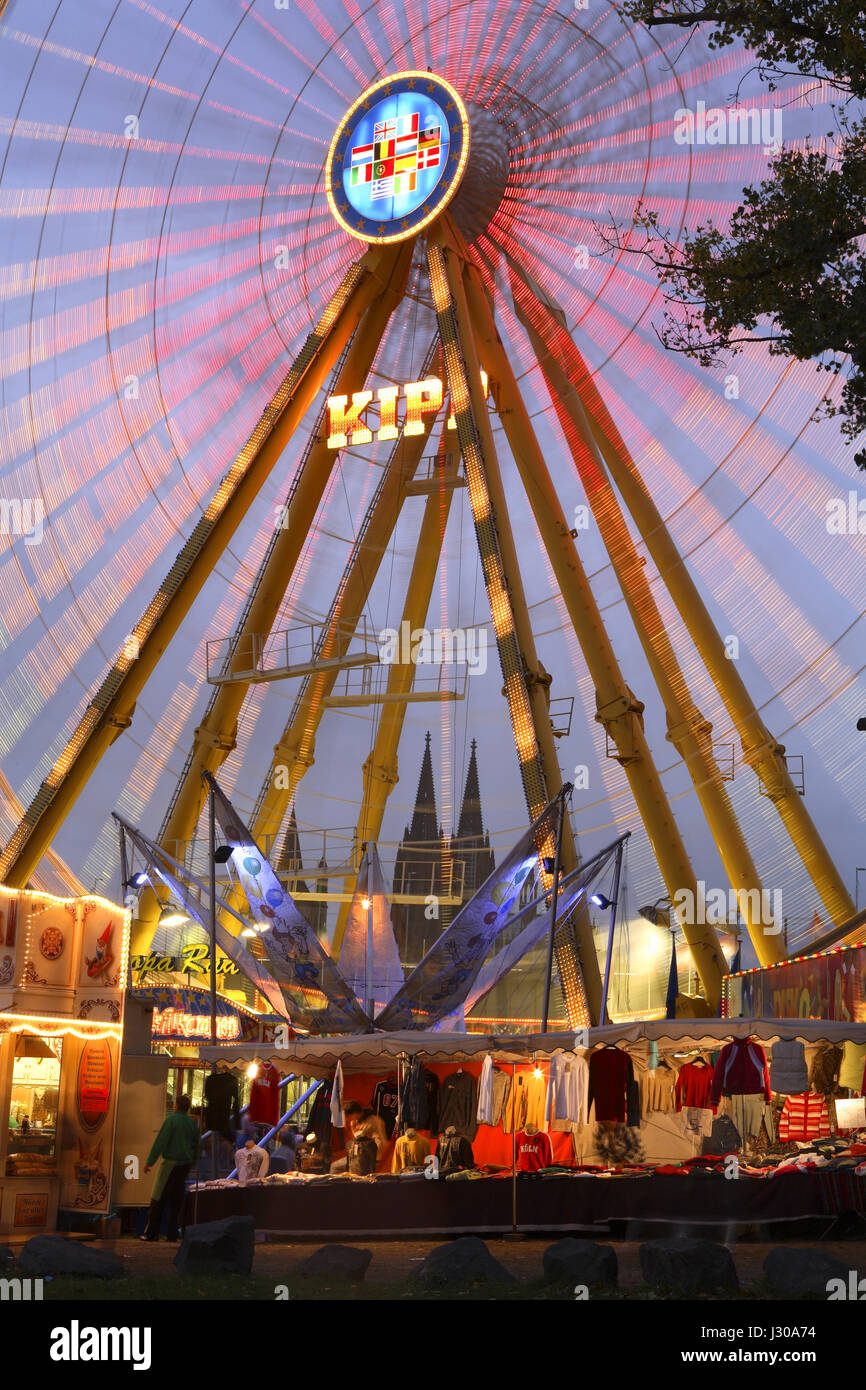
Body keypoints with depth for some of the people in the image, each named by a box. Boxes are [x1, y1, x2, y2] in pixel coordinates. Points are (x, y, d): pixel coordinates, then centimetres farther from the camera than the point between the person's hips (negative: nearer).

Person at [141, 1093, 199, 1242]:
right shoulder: (192, 1122, 10)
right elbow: (196, 1145, 16)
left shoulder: (171, 1119, -9)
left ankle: (151, 1232, -3)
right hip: (185, 1163, 6)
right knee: (176, 1200, 9)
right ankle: (172, 1233, 6)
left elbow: (161, 1141, -12)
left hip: (171, 1163, -6)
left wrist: (150, 1161, -9)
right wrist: (192, 1162, 25)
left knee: (158, 1199, -1)